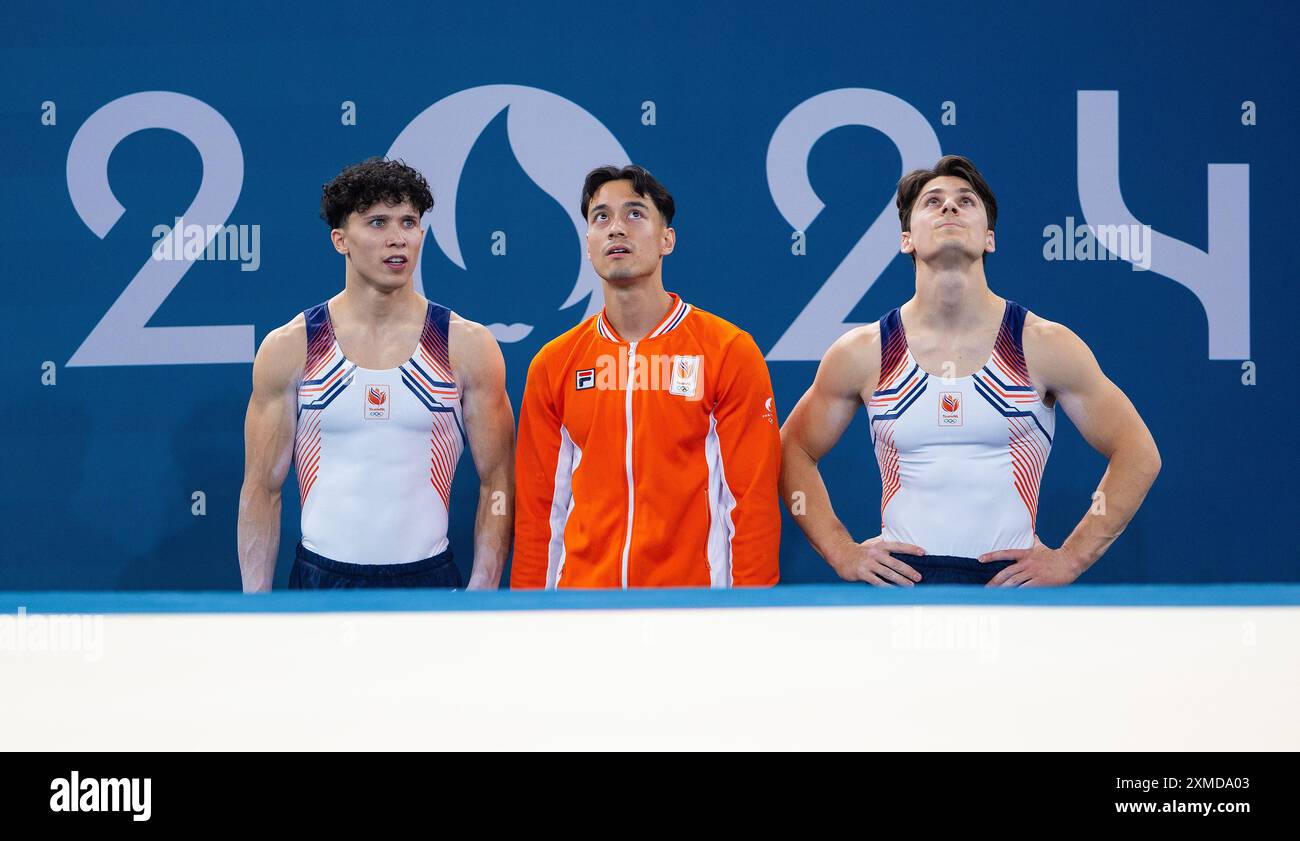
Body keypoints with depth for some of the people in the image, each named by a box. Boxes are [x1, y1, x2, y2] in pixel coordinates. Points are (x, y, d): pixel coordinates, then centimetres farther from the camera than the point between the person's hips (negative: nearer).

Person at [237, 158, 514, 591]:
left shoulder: (469, 347, 0)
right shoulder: (288, 349, 0)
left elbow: (496, 482, 1)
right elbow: (262, 488, 2)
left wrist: (481, 593, -8)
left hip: (428, 579, 0)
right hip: (321, 578, 0)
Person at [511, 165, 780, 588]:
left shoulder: (730, 352, -4)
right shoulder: (552, 364, 6)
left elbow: (752, 501, -6)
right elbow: (537, 507, 8)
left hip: (693, 585, -3)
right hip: (581, 584, 3)